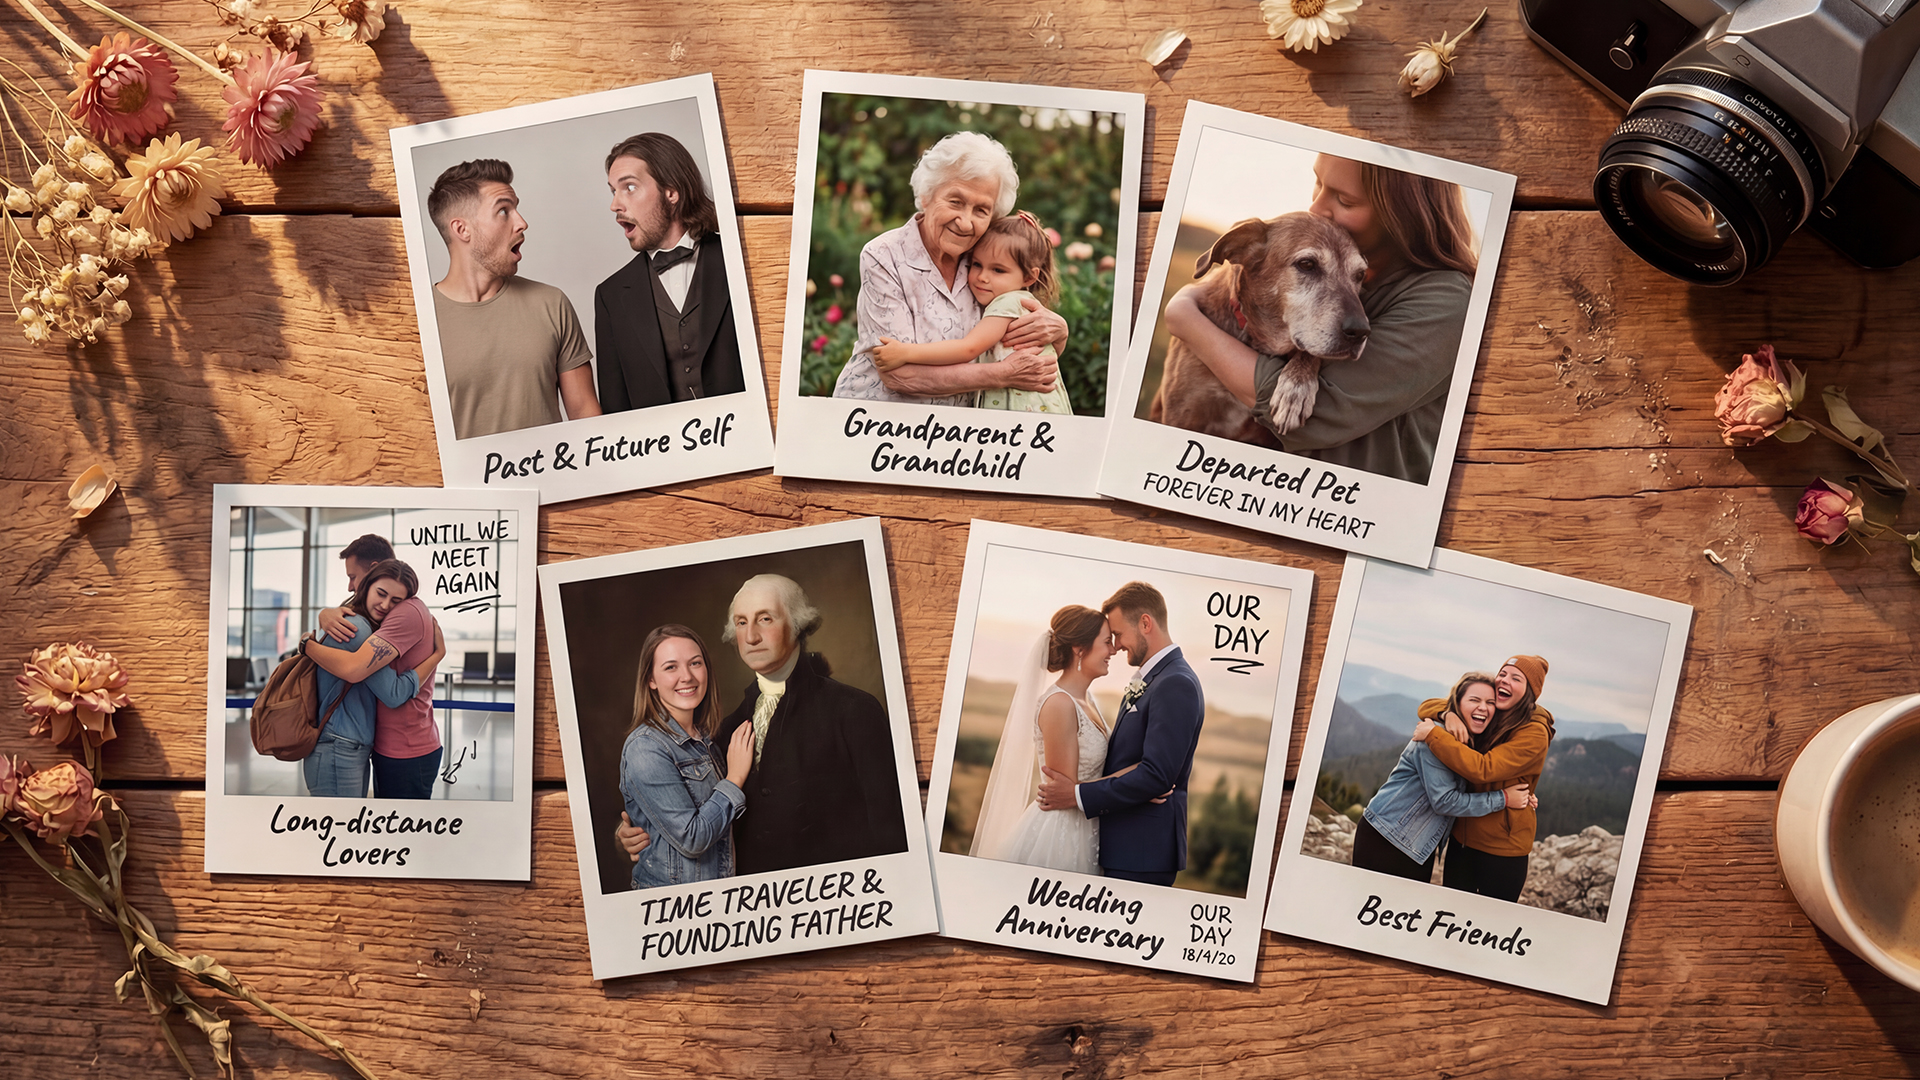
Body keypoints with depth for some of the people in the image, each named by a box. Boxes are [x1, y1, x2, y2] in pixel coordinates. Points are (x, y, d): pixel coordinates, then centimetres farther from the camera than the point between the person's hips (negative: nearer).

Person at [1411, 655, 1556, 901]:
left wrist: (1434, 735, -24)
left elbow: (1482, 769, -27)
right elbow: (1428, 707, 10)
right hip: (1462, 836, 6)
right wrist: (1449, 715, -14)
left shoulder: (1534, 733, -16)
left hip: (1502, 847, -6)